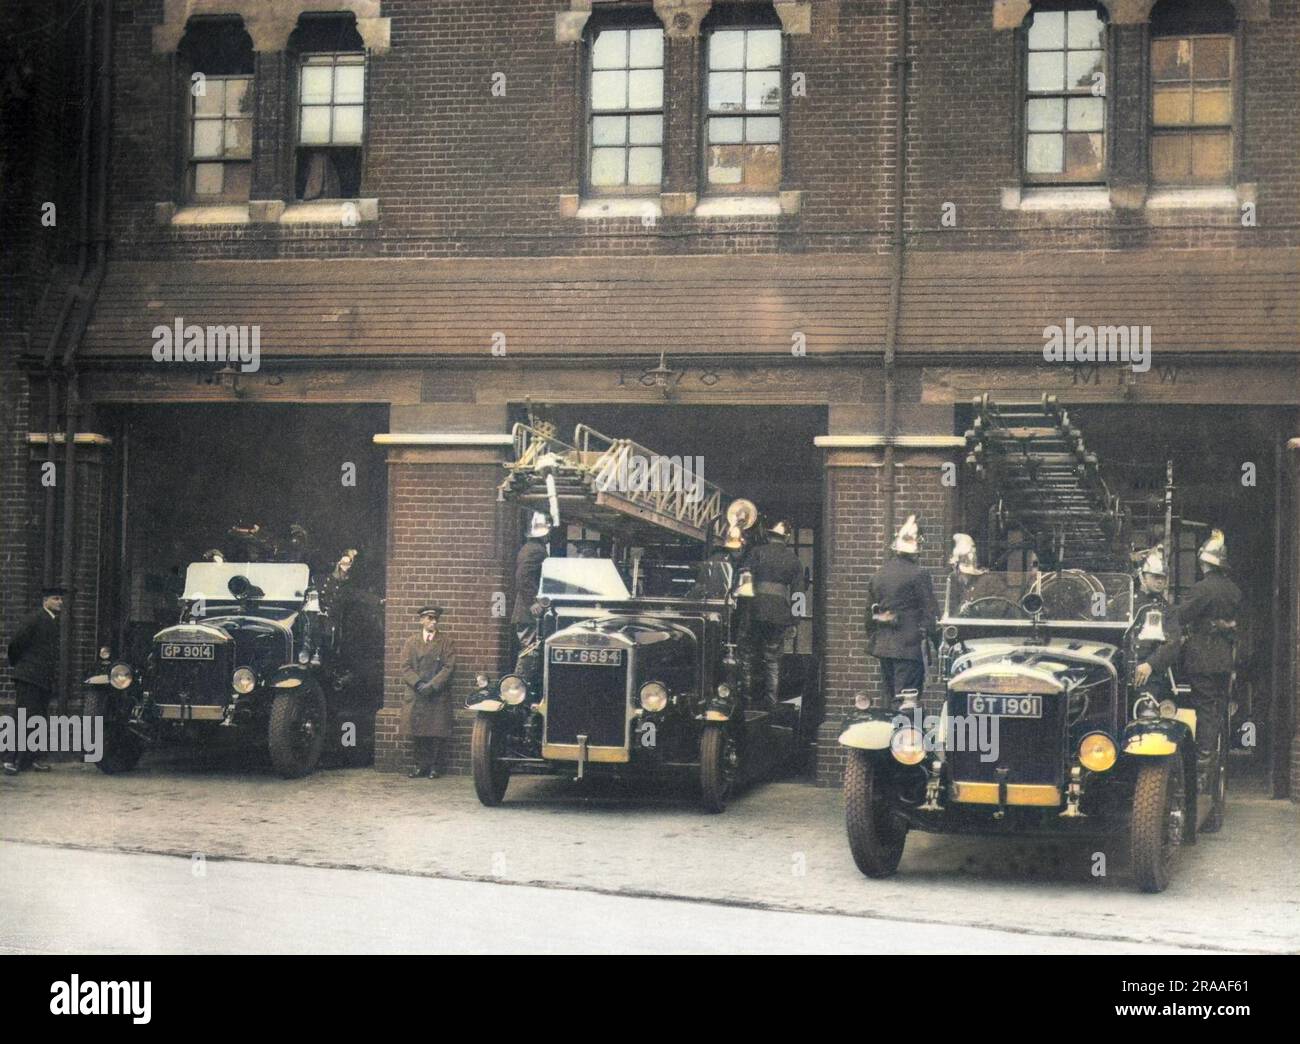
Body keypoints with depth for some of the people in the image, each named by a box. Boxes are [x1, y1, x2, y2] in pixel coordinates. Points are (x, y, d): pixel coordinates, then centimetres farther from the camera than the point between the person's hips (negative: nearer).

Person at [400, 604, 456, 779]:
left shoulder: (445, 642, 8)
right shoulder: (411, 642, 12)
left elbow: (449, 667, -1)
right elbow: (406, 667, 5)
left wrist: (432, 685, -12)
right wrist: (418, 684, -11)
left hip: (439, 695, -1)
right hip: (416, 694, 1)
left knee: (437, 731, -4)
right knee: (418, 732, -1)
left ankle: (434, 766, 3)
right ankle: (421, 765, 7)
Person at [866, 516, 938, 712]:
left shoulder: (878, 574, 10)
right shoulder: (918, 575, -11)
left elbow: (870, 612, 16)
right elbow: (930, 612, -10)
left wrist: (872, 638, 24)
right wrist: (935, 636, -3)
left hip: (883, 644, 7)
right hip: (909, 644, -7)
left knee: (891, 697, 14)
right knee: (908, 698, -9)